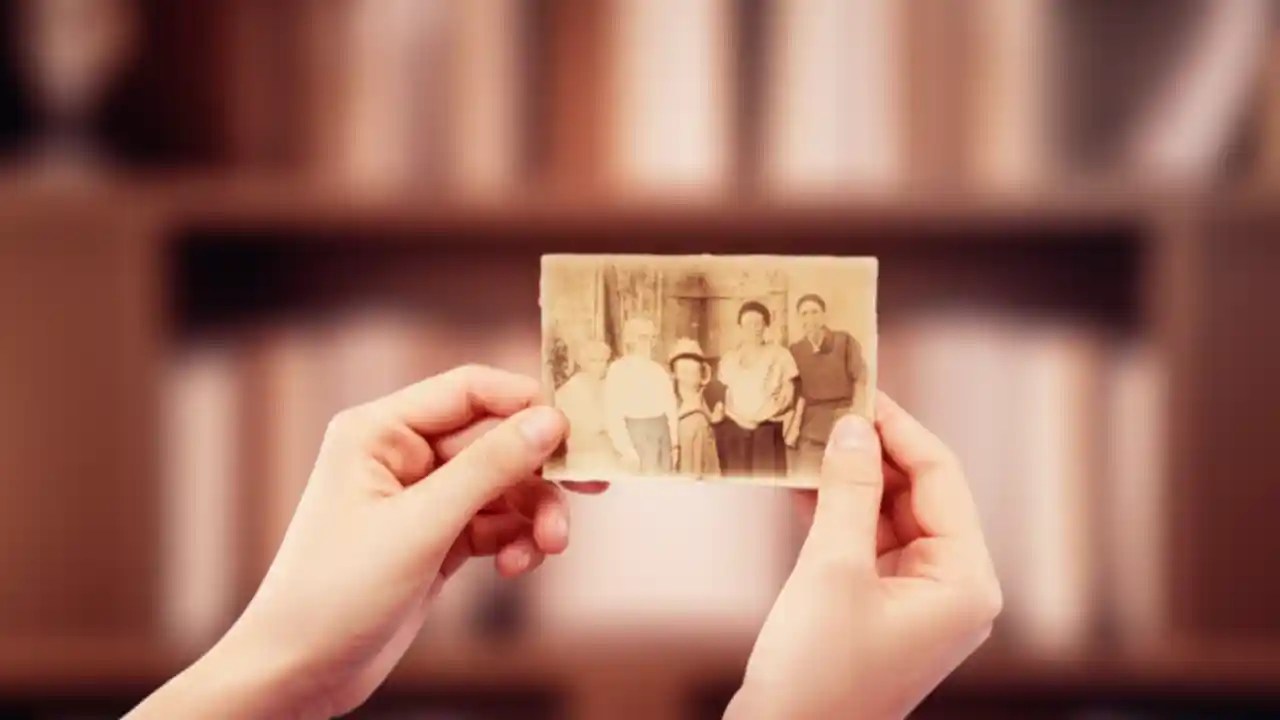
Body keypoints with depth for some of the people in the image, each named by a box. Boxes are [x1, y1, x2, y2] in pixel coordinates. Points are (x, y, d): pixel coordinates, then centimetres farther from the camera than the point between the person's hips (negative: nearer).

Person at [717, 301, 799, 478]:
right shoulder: (729, 359, 13)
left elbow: (788, 393, 0)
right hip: (735, 429, 2)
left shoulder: (779, 355, 5)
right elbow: (722, 394, 13)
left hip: (768, 429, -2)